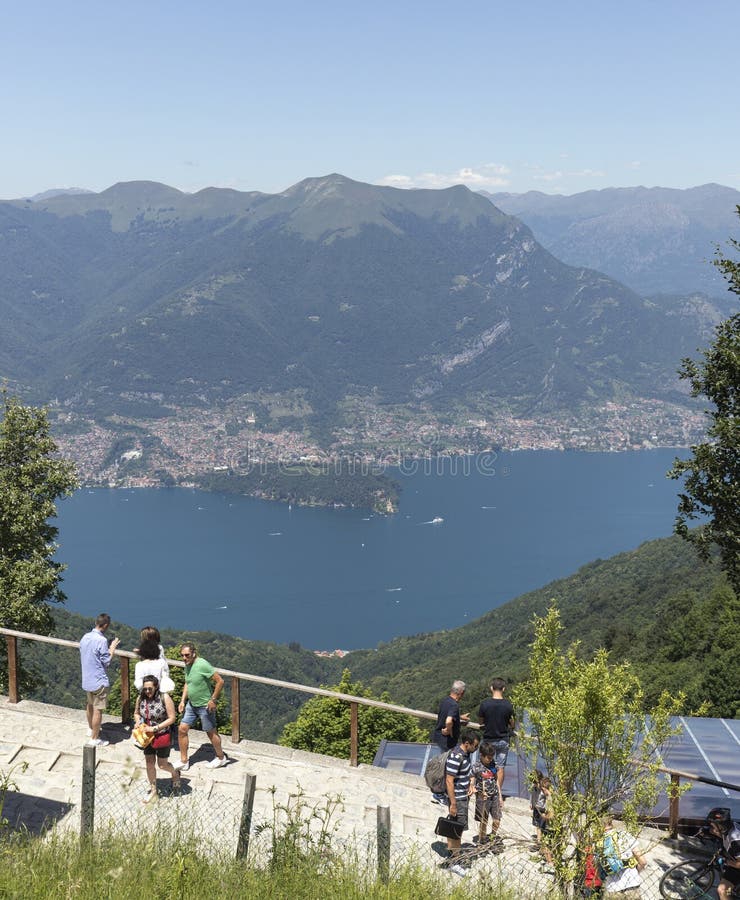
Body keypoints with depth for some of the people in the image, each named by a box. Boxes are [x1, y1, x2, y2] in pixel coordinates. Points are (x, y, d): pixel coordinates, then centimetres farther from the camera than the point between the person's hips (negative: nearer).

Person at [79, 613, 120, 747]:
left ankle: (91, 729, 45)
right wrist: (112, 648, -6)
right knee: (98, 710, 3)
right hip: (99, 681, -8)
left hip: (86, 679, 8)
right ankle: (94, 739, 11)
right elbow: (106, 662, -18)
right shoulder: (101, 640, -24)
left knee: (90, 704, 27)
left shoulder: (85, 637, 1)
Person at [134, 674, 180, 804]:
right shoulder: (141, 698, -8)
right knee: (149, 763, 11)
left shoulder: (164, 698, -21)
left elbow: (172, 718, -19)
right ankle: (153, 791, 29)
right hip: (147, 736, 4)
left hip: (162, 736, -4)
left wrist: (155, 728, -23)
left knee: (162, 764, 8)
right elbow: (136, 713, 11)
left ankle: (175, 773, 42)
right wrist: (137, 722, -12)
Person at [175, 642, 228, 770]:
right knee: (182, 730, 5)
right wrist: (183, 701, 9)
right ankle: (184, 761, 17)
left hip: (205, 706, -8)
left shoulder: (202, 665, -25)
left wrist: (213, 700, -21)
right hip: (191, 704, 8)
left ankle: (221, 758, 29)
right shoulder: (187, 666, 2)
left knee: (211, 732, 8)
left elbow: (220, 681, -25)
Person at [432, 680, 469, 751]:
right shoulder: (454, 705, -25)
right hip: (446, 739, -9)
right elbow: (449, 721, -41)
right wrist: (449, 731, -22)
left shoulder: (445, 700, 4)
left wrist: (460, 717, 34)